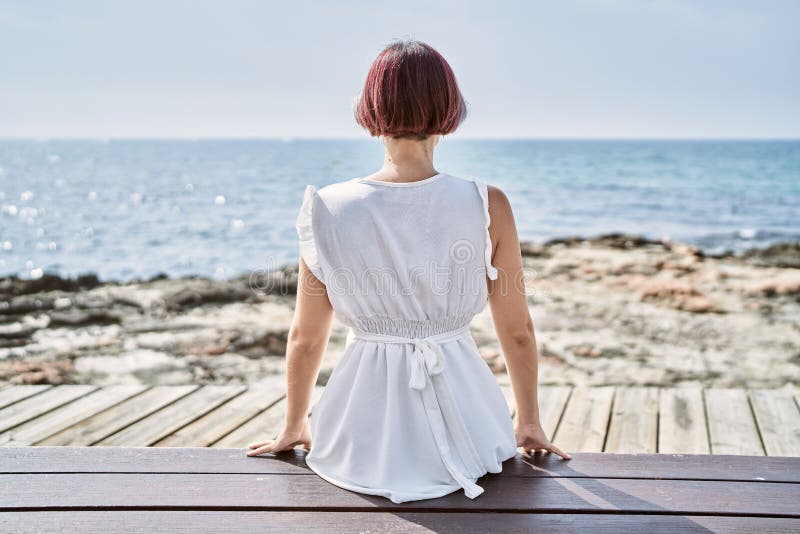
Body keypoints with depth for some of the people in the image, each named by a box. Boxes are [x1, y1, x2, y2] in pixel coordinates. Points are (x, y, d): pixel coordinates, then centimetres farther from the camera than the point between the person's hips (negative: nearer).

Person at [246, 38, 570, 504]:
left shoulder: (330, 211, -9)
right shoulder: (488, 207, -12)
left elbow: (306, 338, 3)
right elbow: (517, 331, -1)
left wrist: (294, 428, 20)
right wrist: (530, 422, 17)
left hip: (365, 432, 1)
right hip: (461, 409, 0)